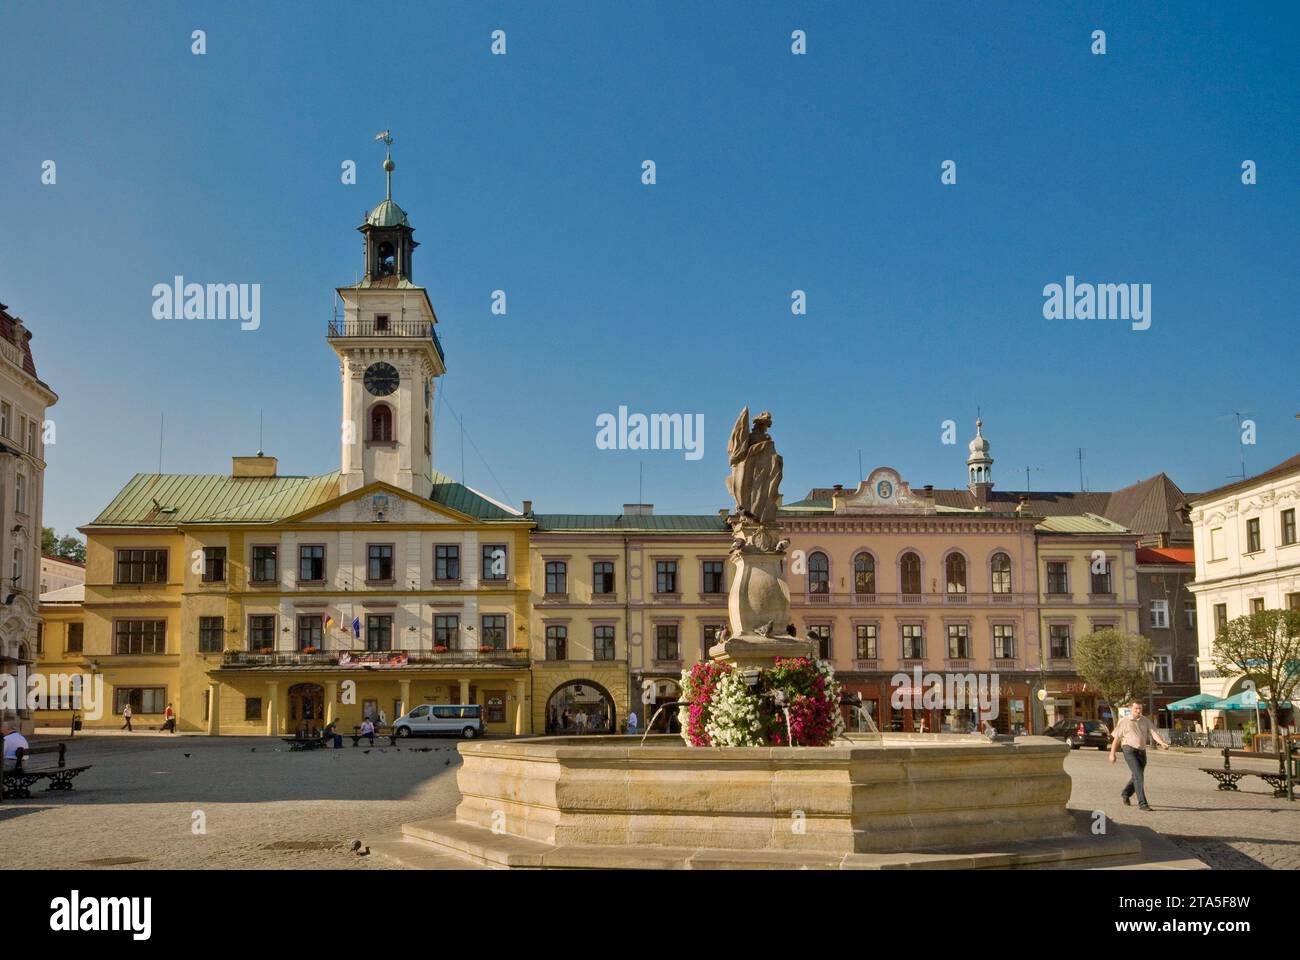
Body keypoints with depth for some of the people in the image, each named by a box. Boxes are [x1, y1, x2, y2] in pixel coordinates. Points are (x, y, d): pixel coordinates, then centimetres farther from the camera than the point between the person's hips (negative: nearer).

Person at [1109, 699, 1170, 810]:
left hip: (1142, 752, 5)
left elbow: (1154, 733, -7)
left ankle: (1125, 794, 44)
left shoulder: (1145, 721, 7)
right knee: (1138, 775, -18)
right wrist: (1112, 754, 4)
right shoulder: (1124, 722, 0)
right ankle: (1142, 803, -19)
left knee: (1136, 777, 18)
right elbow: (1116, 738, 5)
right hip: (1129, 750, -5)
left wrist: (1162, 743, -26)